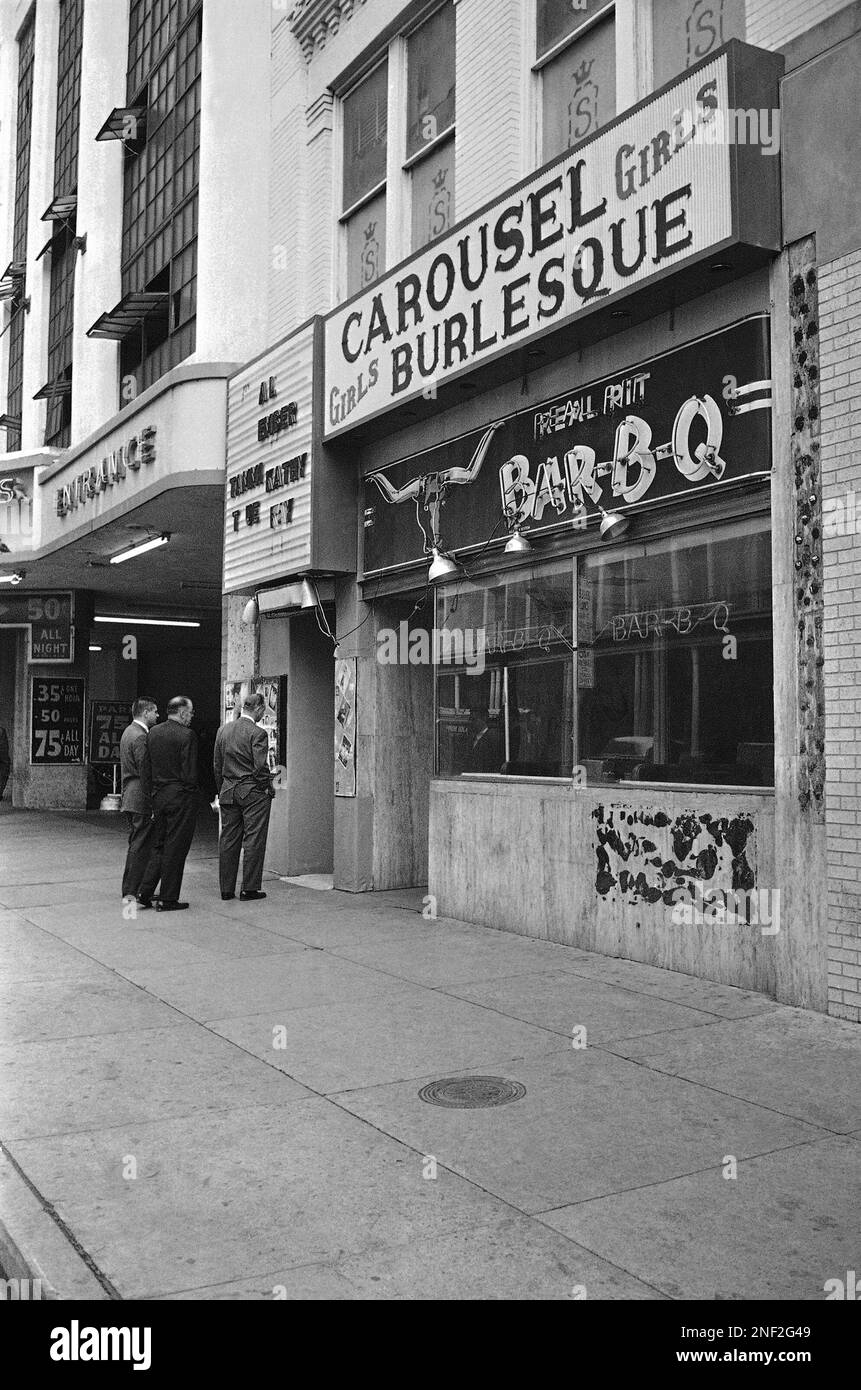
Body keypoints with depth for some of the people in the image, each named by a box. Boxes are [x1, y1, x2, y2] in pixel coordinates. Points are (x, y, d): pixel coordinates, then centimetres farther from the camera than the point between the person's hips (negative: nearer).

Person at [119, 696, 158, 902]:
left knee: (136, 845, 17)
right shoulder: (140, 737, -17)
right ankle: (133, 893, -2)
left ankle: (129, 890, 23)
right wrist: (153, 805, -18)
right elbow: (145, 774, -20)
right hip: (141, 801, -11)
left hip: (130, 798, 11)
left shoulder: (128, 732, 15)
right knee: (140, 847, -5)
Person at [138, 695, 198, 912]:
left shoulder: (153, 732, 6)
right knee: (175, 848, 2)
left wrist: (156, 787, 15)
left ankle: (144, 893, 15)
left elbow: (146, 768, 8)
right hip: (181, 797, -6)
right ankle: (167, 899, 8)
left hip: (158, 795, 6)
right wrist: (190, 788, -1)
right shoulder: (187, 735, -15)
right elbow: (190, 774, -17)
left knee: (159, 846, 17)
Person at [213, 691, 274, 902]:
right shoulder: (258, 734, -14)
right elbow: (260, 767, -17)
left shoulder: (223, 730, 7)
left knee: (228, 841, 10)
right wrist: (268, 789, -3)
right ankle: (249, 889, 3)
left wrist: (221, 791, 17)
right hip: (253, 793, -6)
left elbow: (217, 765, 11)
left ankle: (226, 889, 16)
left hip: (228, 792, 6)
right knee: (253, 841, 1)